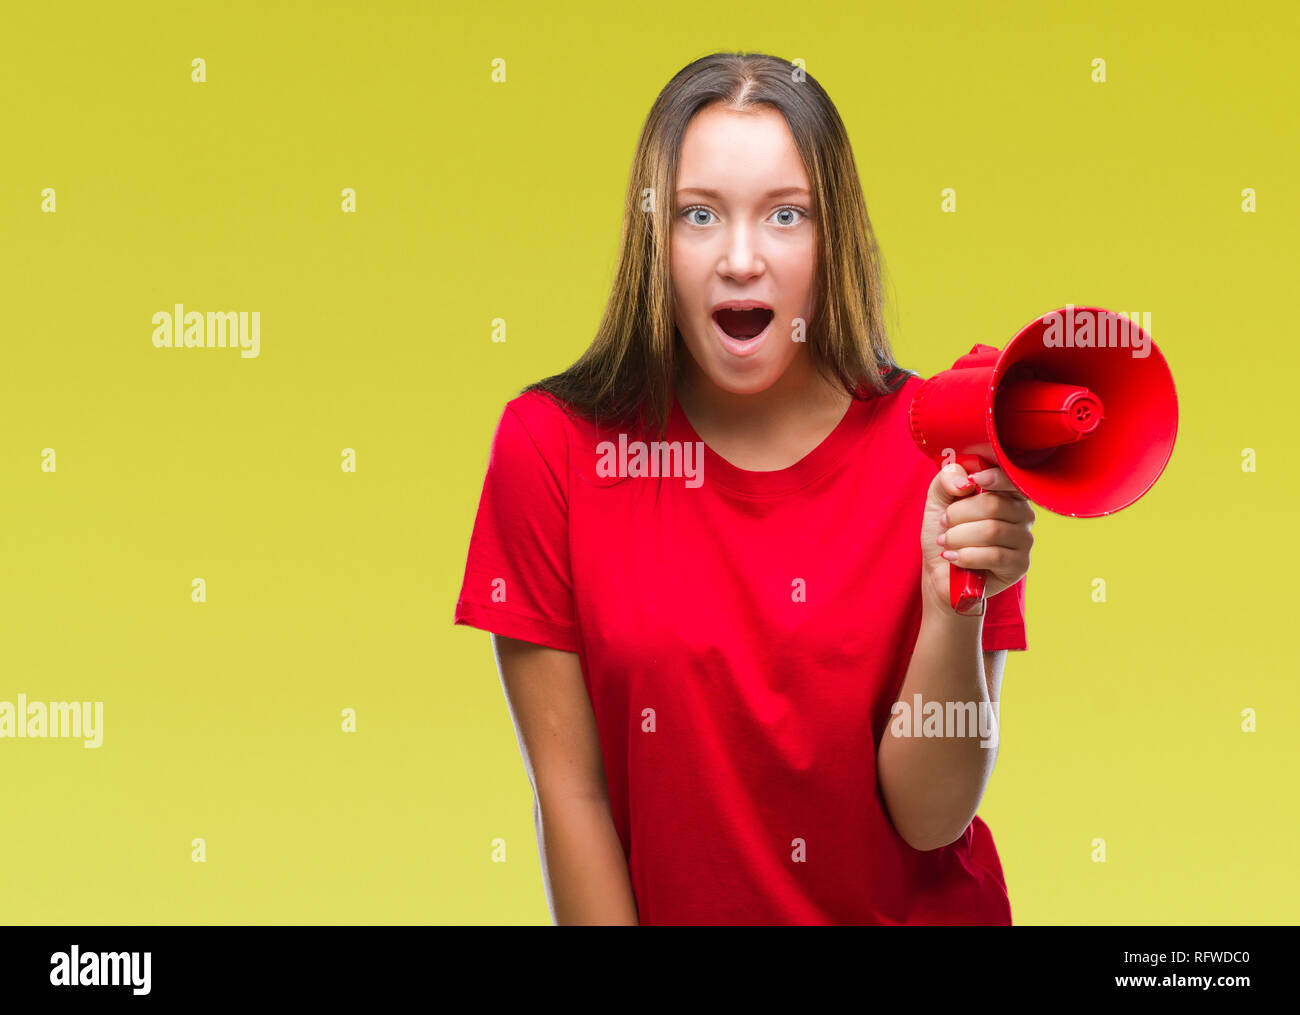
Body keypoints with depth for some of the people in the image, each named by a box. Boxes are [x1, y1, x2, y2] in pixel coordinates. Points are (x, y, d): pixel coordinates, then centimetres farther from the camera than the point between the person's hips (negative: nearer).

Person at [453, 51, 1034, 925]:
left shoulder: (944, 452, -10)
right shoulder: (551, 444, -9)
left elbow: (929, 818, -11)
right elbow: (570, 789, -6)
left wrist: (955, 607, -24)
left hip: (914, 912, 0)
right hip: (668, 907, 1)